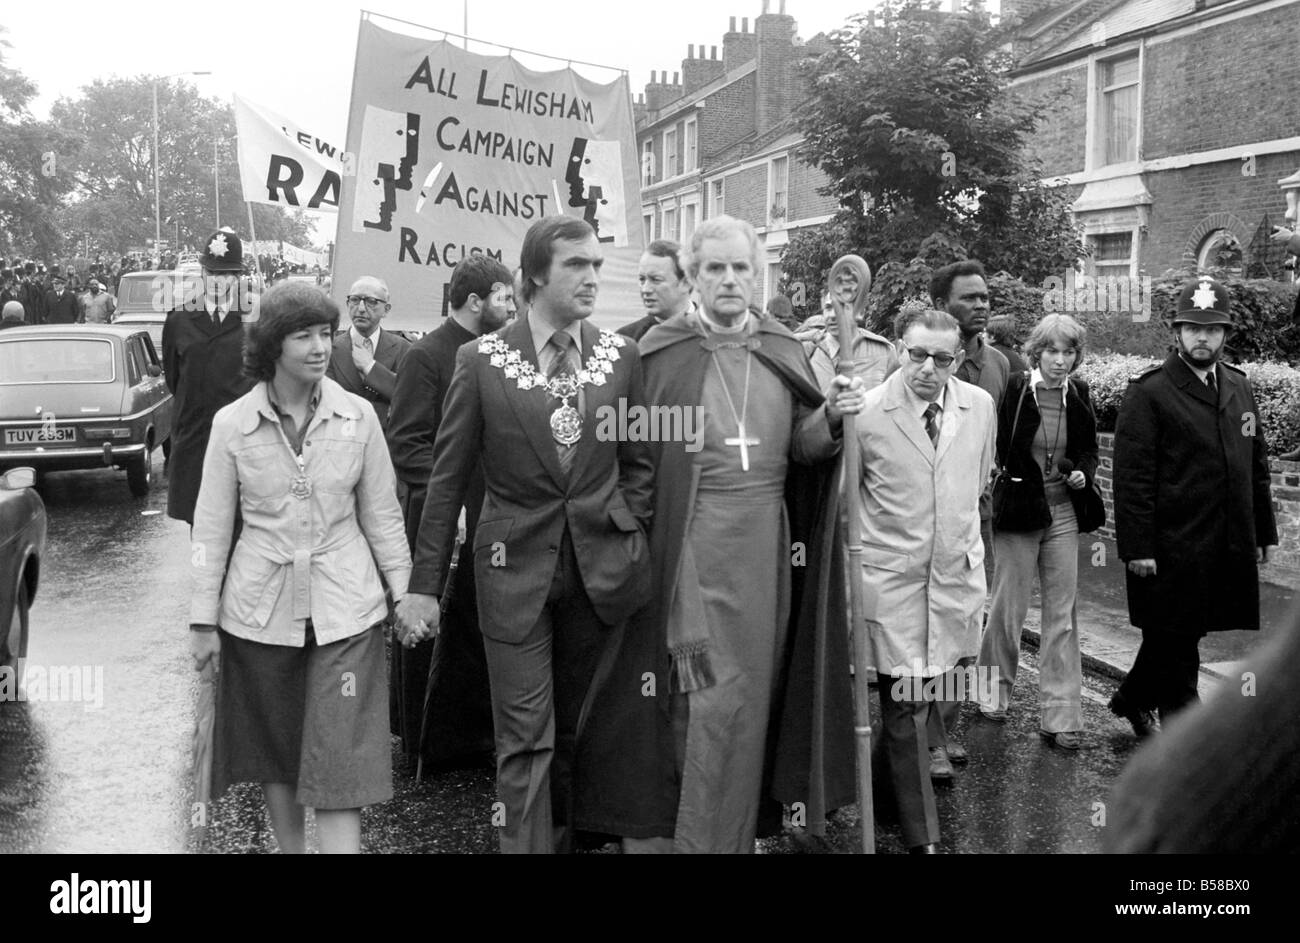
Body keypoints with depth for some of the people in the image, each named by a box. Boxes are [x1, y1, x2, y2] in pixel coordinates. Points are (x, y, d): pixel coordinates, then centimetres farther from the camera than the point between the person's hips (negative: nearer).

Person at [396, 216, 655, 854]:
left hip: (601, 568, 3)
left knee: (580, 728, 13)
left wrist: (630, 531, 2)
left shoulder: (621, 356, 1)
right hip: (515, 568, -2)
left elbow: (638, 461, 12)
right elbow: (447, 478, -2)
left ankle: (567, 830, 31)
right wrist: (424, 583, -3)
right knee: (525, 738, -1)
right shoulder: (481, 360, -5)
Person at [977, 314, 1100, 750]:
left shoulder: (1078, 395, 4)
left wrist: (1083, 473, -4)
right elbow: (995, 451, -4)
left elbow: (1089, 449, 15)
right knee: (1008, 608, 6)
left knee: (1062, 615, 4)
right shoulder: (1013, 390, -8)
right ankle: (995, 687, 30)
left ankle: (1059, 715, 8)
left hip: (1064, 514, 3)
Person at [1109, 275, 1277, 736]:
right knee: (1176, 649, 2)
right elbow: (1132, 477, -12)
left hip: (1228, 548, 7)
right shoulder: (1148, 392, -9)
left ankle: (1132, 699, 40)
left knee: (1172, 639, 19)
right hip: (1171, 550, -6)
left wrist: (1263, 531, 15)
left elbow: (1256, 465, 17)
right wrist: (1137, 548, -16)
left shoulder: (1239, 386, 12)